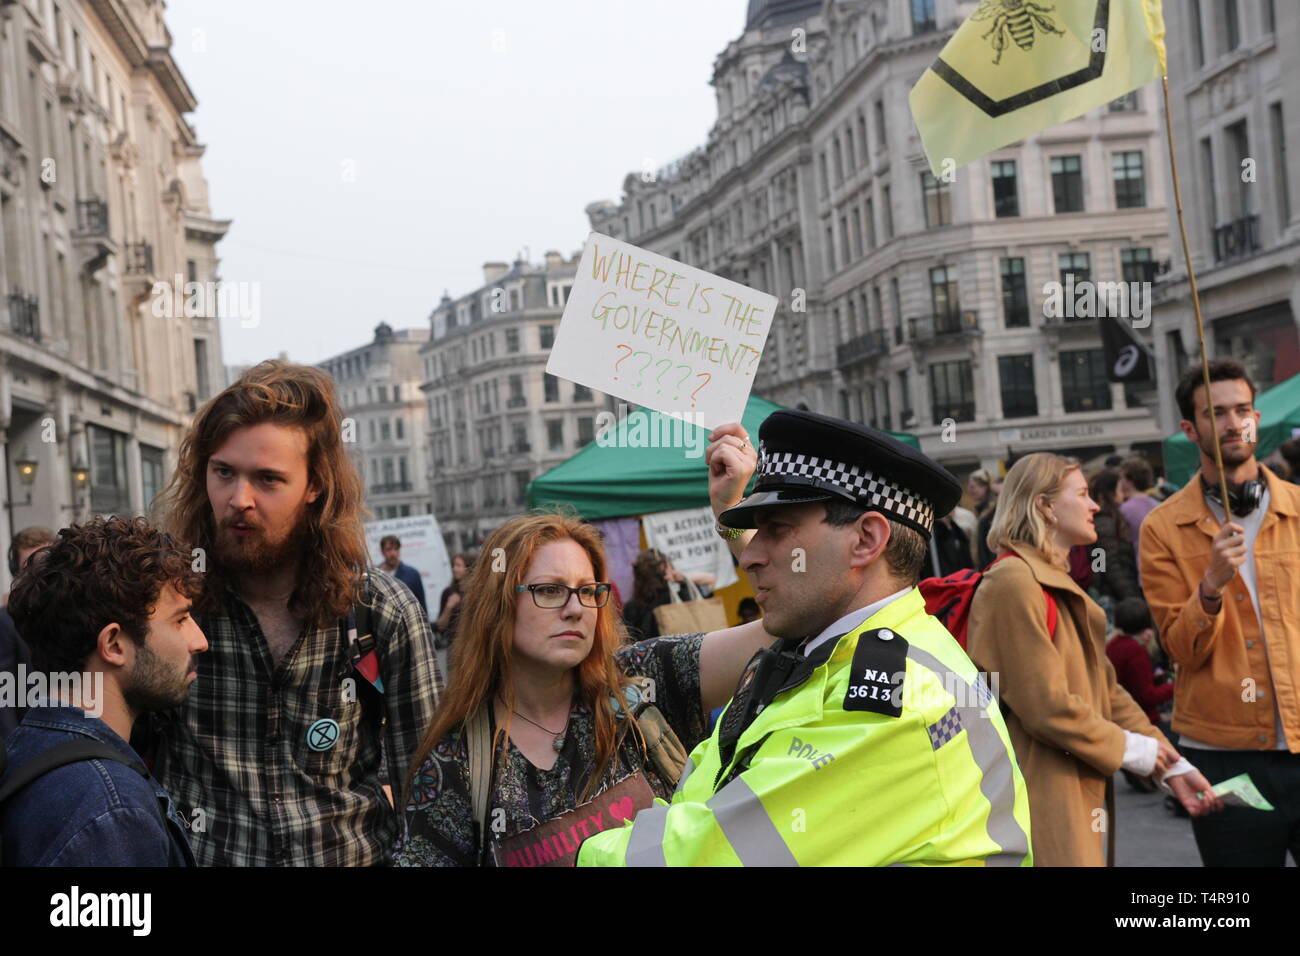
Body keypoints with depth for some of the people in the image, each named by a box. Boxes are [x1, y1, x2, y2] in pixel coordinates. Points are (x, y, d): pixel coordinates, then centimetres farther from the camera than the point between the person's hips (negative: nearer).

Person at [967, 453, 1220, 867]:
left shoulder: (1058, 584, 17)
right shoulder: (1014, 582, -15)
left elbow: (1104, 689, 14)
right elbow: (1046, 706, -19)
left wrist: (1171, 765, 7)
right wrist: (1131, 749, -8)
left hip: (1076, 794, 10)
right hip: (1039, 797, -10)